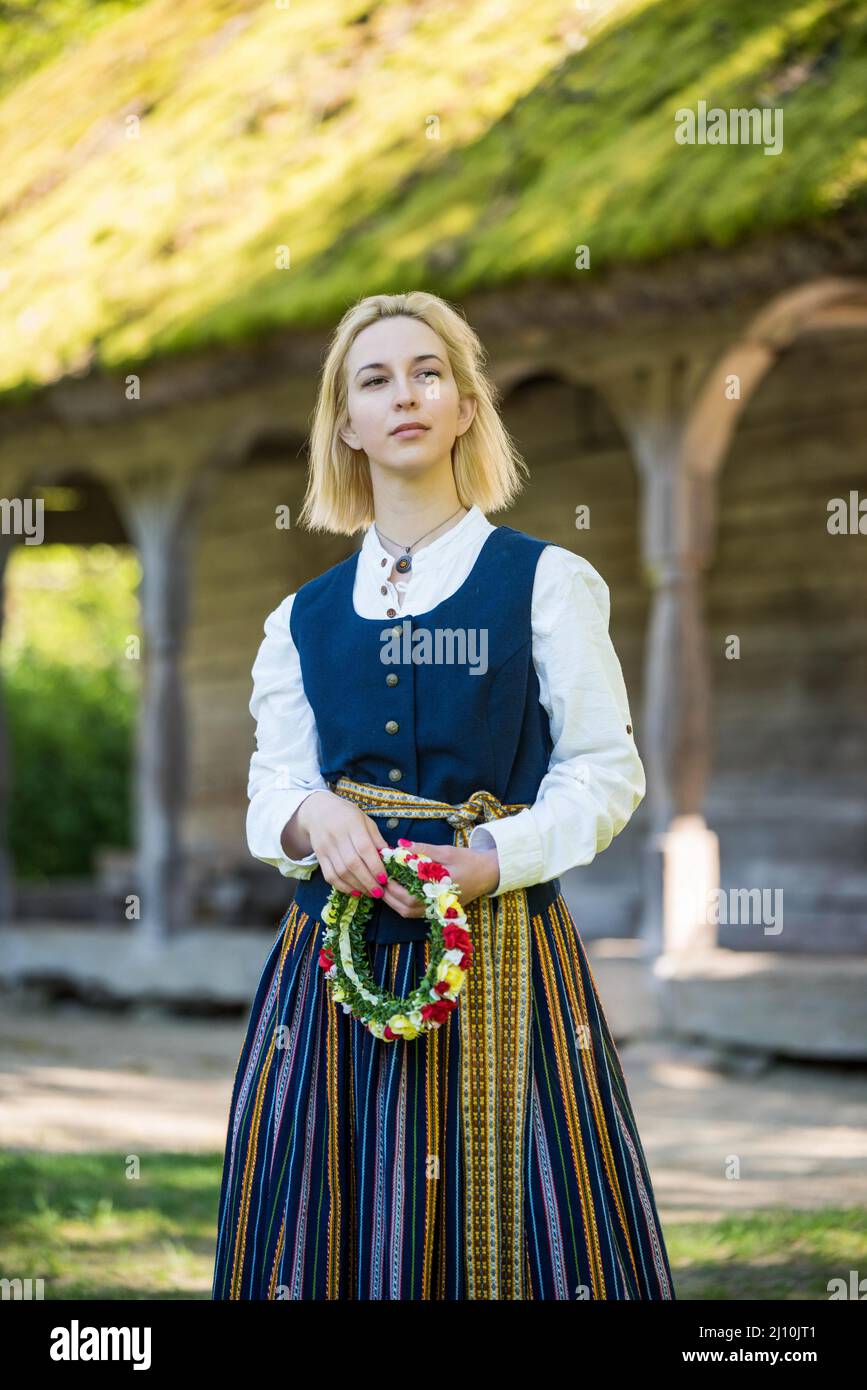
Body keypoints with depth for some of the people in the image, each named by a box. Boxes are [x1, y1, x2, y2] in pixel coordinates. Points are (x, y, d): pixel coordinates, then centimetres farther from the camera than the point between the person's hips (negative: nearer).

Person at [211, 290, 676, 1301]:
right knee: (336, 1215, 2)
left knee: (504, 1214, -4)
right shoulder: (305, 618, 13)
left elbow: (606, 772, 0)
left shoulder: (544, 582, 3)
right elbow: (272, 790, 12)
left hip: (500, 945, -3)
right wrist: (315, 818, -12)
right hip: (337, 947, 3)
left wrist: (489, 862, -15)